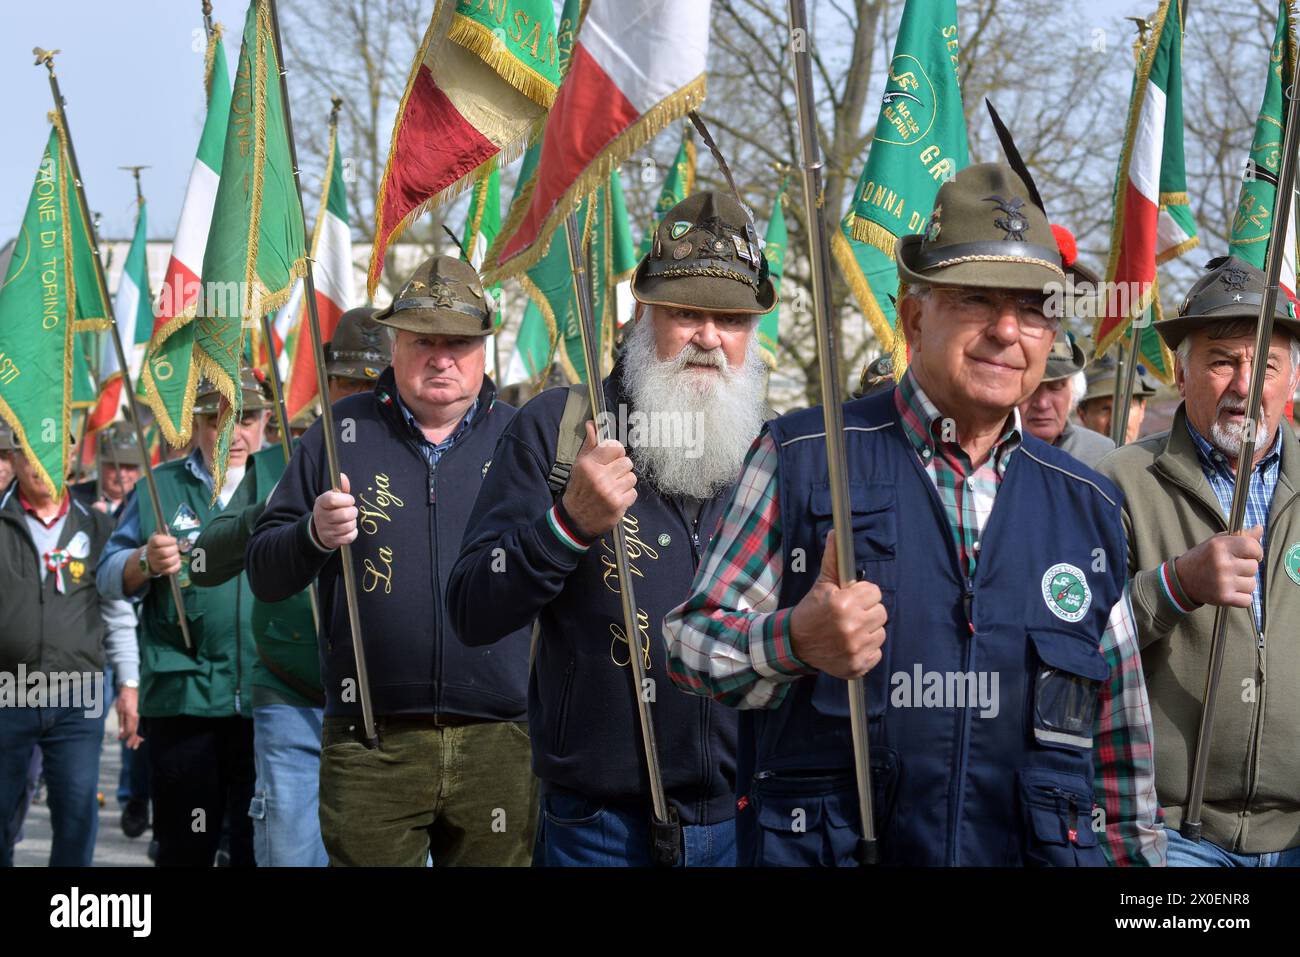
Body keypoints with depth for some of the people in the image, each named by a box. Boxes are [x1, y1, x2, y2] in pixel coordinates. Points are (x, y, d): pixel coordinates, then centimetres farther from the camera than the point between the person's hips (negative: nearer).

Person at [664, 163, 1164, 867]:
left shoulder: (1087, 509, 9)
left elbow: (1121, 746, 13)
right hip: (819, 846, -3)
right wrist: (793, 641, -22)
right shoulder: (804, 458, -3)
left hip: (1036, 849, 3)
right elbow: (688, 643, -4)